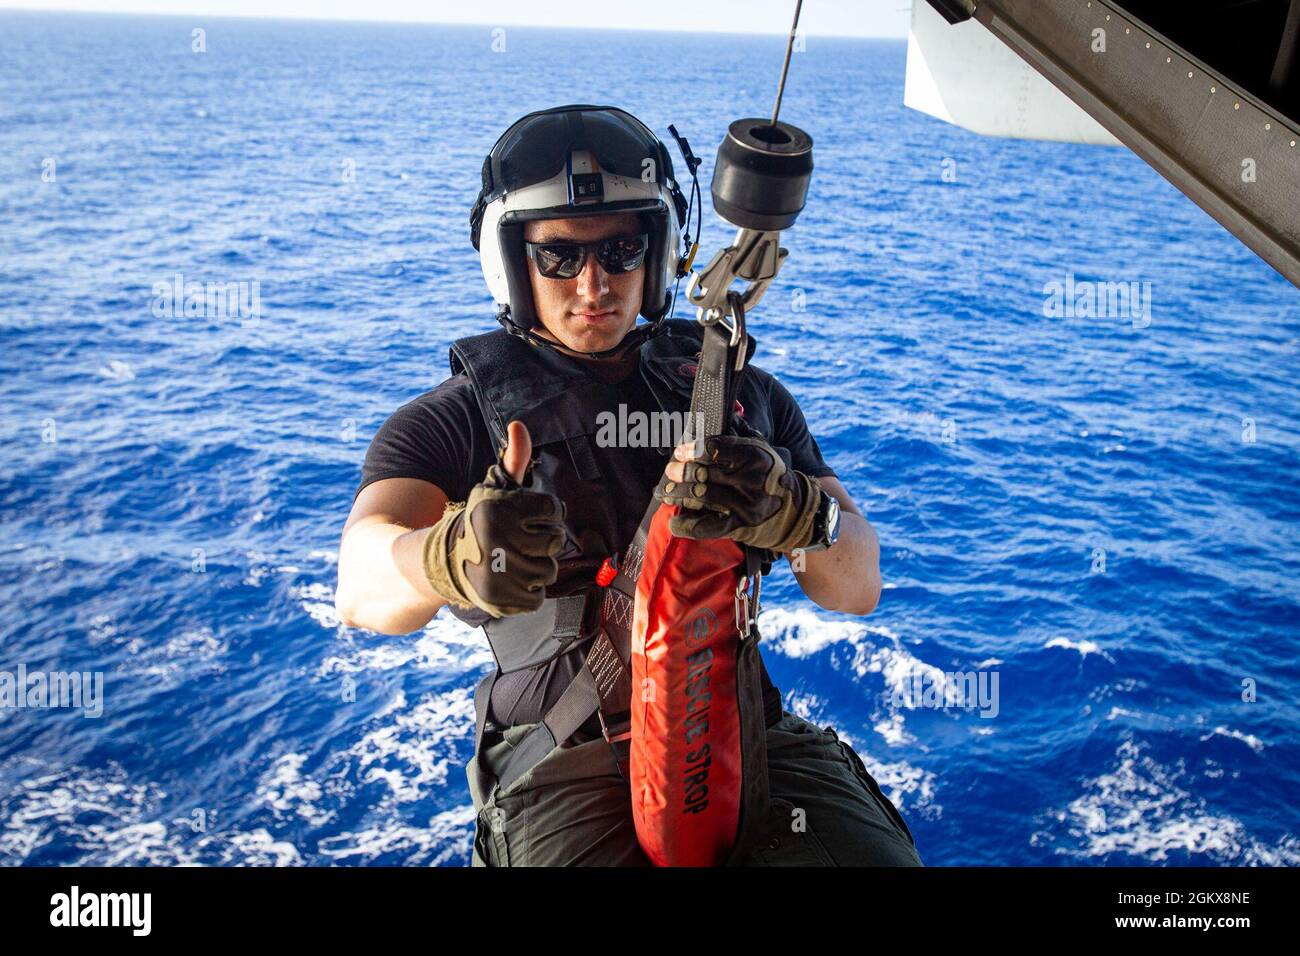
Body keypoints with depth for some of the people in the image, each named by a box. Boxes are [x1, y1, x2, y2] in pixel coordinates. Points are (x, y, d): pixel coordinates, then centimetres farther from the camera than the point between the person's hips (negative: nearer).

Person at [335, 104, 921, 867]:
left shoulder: (744, 395, 13)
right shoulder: (455, 421, 5)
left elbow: (858, 588, 4)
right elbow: (363, 586, -14)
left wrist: (794, 512, -20)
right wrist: (452, 556, -38)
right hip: (563, 755, -1)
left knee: (872, 854, -24)